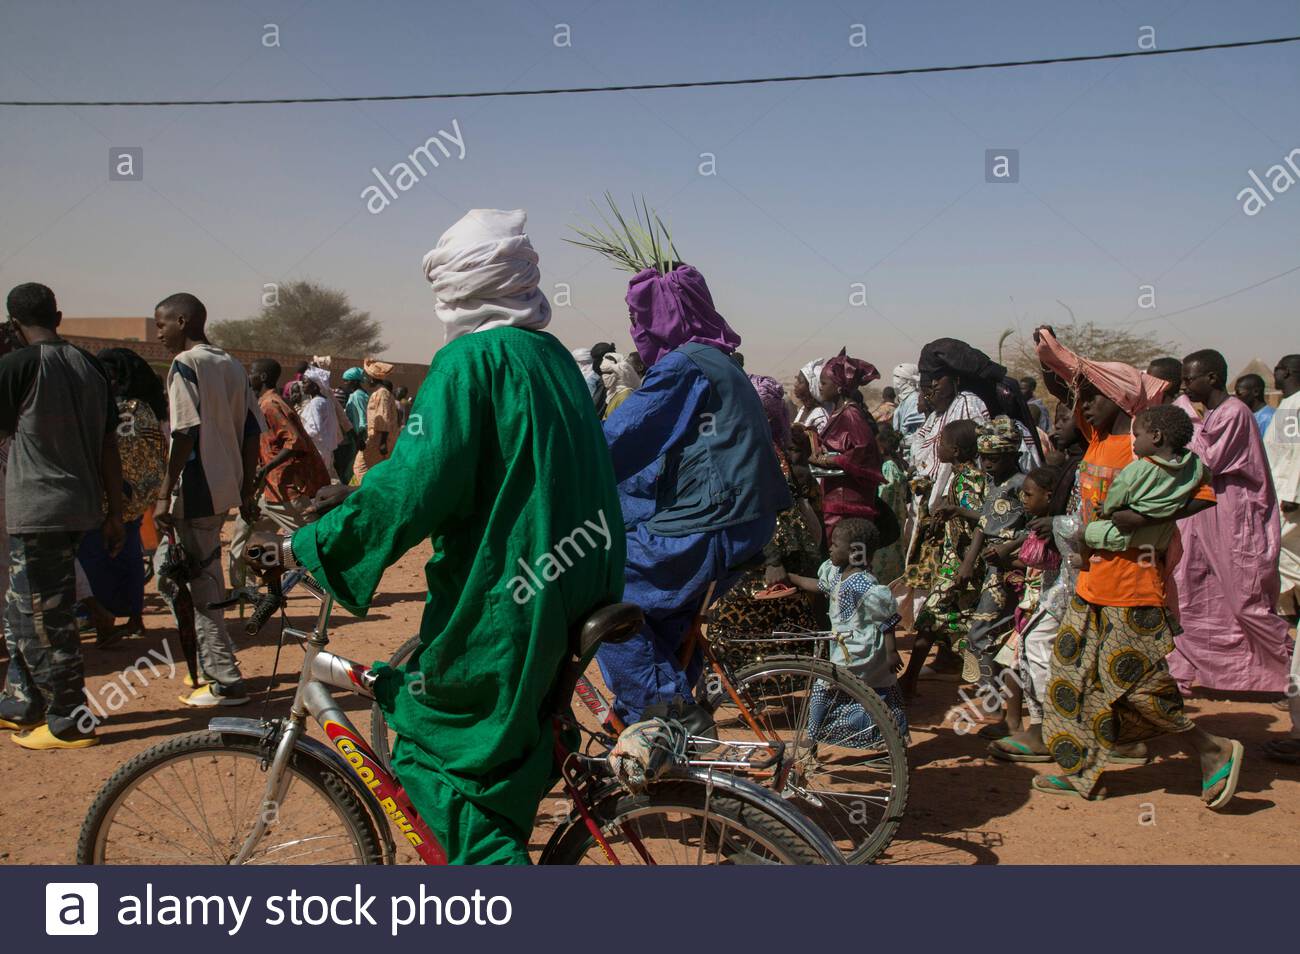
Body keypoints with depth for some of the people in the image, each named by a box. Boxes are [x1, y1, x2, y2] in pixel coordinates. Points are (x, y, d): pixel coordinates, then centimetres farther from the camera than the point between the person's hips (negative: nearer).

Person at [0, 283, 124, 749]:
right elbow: (108, 447, 10)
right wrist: (114, 512, 15)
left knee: (44, 620, 2)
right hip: (80, 507, 8)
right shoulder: (91, 366, 8)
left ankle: (70, 723, 9)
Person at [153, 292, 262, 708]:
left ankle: (225, 681, -1)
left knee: (196, 584, -2)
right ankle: (212, 664, 25)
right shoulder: (232, 365, 13)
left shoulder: (186, 364, -10)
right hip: (225, 488, 8)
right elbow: (251, 432, 13)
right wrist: (247, 491, 18)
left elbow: (186, 433, -20)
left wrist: (164, 495, -17)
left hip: (195, 490, -8)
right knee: (205, 576, 20)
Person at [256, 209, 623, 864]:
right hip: (573, 590, 8)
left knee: (437, 748, 5)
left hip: (501, 599, -8)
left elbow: (412, 485, -23)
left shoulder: (469, 360, -15)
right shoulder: (553, 356, 10)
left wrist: (309, 545, -14)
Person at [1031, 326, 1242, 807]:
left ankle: (1215, 753, 15)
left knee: (1138, 686, -3)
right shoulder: (1097, 437, 9)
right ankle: (1076, 771, 21)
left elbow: (1203, 495, -21)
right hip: (1091, 587, 9)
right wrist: (1047, 344, 10)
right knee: (1071, 676, 10)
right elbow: (1071, 377, 22)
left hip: (1132, 592, -9)